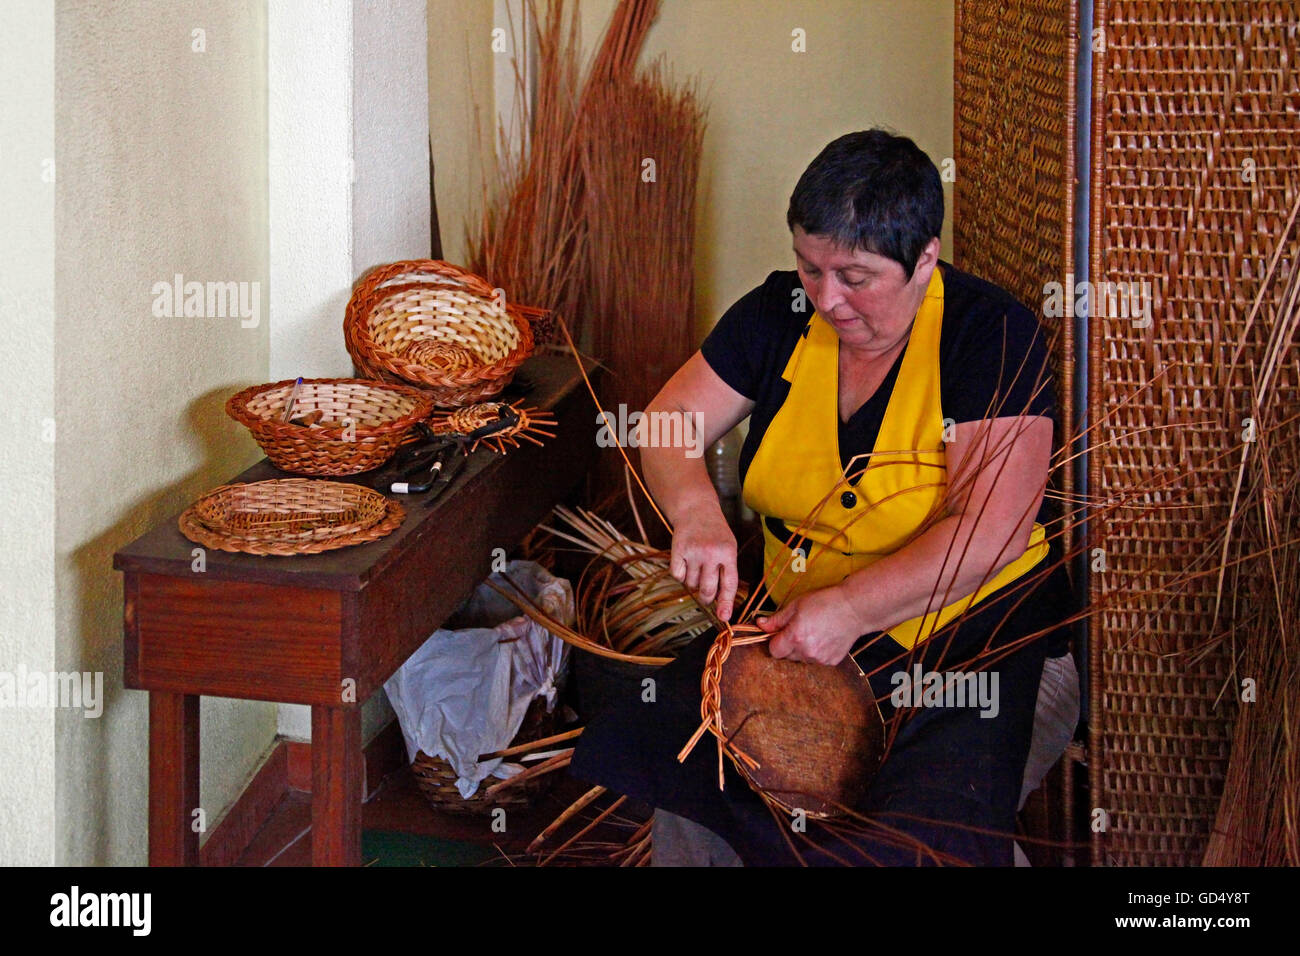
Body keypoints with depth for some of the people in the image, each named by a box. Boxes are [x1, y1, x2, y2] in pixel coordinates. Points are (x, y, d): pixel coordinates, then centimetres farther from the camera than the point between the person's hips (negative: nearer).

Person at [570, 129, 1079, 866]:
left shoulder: (993, 336, -12)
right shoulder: (780, 315, 3)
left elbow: (986, 534, -19)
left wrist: (853, 608, -30)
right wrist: (696, 513, -16)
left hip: (967, 631, -5)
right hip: (798, 619, 5)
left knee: (922, 838, -30)